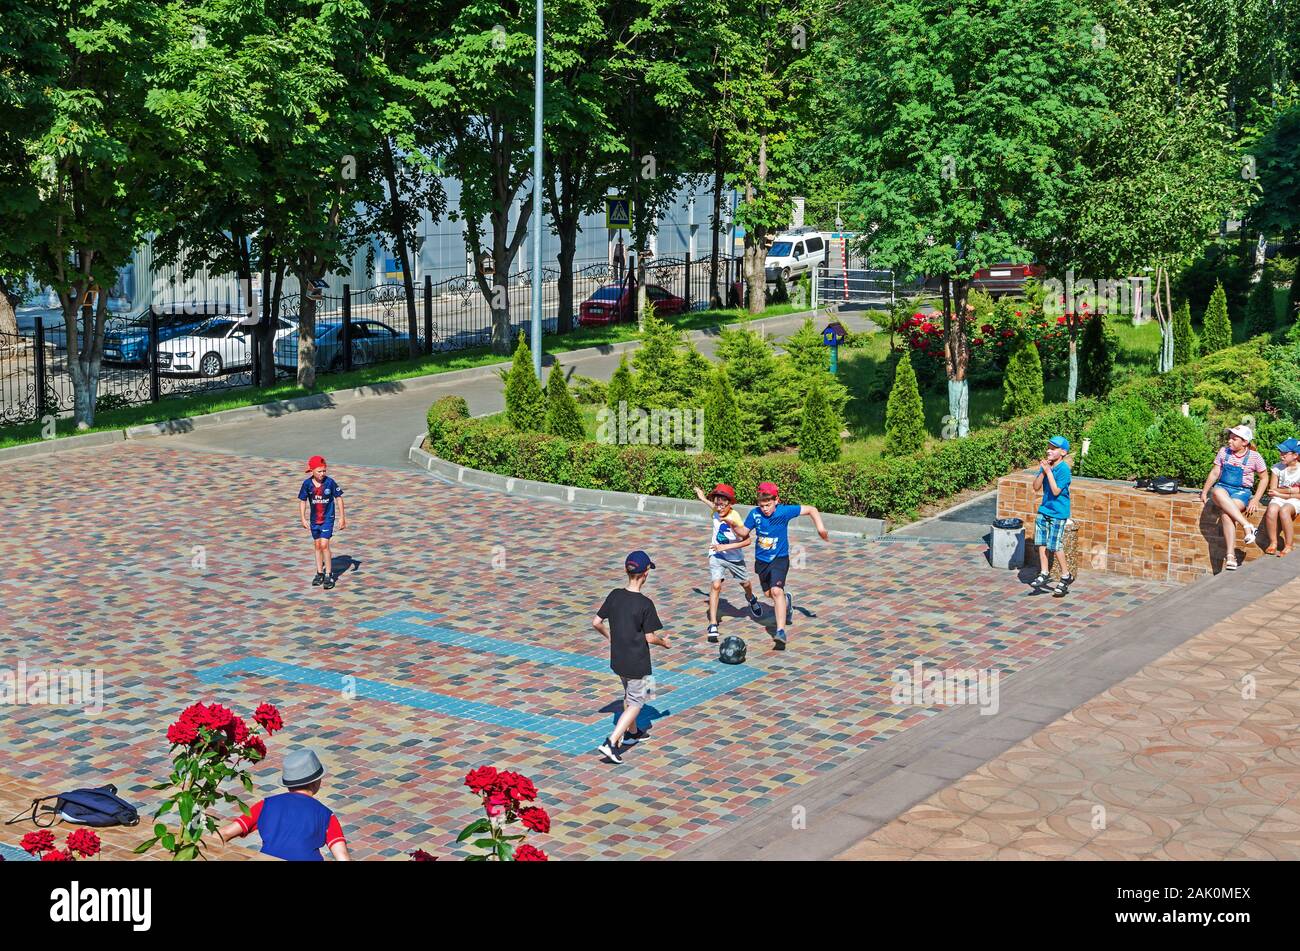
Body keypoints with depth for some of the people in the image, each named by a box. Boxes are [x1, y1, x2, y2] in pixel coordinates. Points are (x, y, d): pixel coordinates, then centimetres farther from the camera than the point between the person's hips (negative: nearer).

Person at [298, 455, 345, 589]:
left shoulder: (330, 482, -14)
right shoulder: (307, 483, -8)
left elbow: (339, 498, -4)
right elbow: (302, 501, 3)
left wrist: (342, 517, -3)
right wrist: (303, 519, -1)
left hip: (328, 518, -3)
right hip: (314, 519, 3)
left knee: (324, 545, -11)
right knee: (317, 546, 13)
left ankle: (329, 575, -3)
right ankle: (319, 573, 26)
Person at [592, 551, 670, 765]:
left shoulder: (615, 595, -5)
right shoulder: (645, 604, -22)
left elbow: (596, 622, 1)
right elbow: (650, 637, -18)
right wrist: (664, 641, 3)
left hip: (617, 659, 7)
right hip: (636, 663, -7)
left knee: (629, 695, 28)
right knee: (636, 703, 4)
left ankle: (631, 732, 45)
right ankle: (611, 742, -8)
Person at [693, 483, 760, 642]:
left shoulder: (734, 518, -30)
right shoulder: (716, 512, -14)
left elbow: (747, 540, -34)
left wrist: (726, 547, -37)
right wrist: (704, 499, 15)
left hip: (734, 557, -2)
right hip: (717, 555, 2)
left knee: (746, 584, 22)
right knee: (716, 585, -20)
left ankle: (751, 599, 60)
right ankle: (713, 625, -18)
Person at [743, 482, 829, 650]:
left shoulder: (784, 511, -18)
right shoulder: (755, 514, -12)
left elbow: (811, 509, -9)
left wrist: (820, 527, -19)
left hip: (779, 559, -4)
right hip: (761, 560, 4)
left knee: (776, 591, -24)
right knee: (767, 593, 20)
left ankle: (781, 631, -28)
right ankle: (786, 600, 55)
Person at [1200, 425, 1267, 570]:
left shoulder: (1254, 457, -2)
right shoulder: (1224, 452, 6)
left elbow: (1264, 479, 5)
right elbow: (1214, 473, 13)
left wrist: (1255, 500, -5)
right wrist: (1204, 492, 8)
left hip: (1241, 492, -3)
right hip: (1222, 488, 3)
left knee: (1225, 513, -36)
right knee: (1217, 492, -39)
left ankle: (1230, 555, -39)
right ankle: (1246, 526, -41)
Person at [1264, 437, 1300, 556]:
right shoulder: (1277, 468, 4)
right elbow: (1272, 490, 3)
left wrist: (1279, 491, -7)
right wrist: (1290, 491, -8)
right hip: (1278, 500, 3)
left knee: (1284, 510, -37)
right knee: (1272, 510, -34)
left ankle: (1288, 547, -27)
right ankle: (1273, 544, -22)